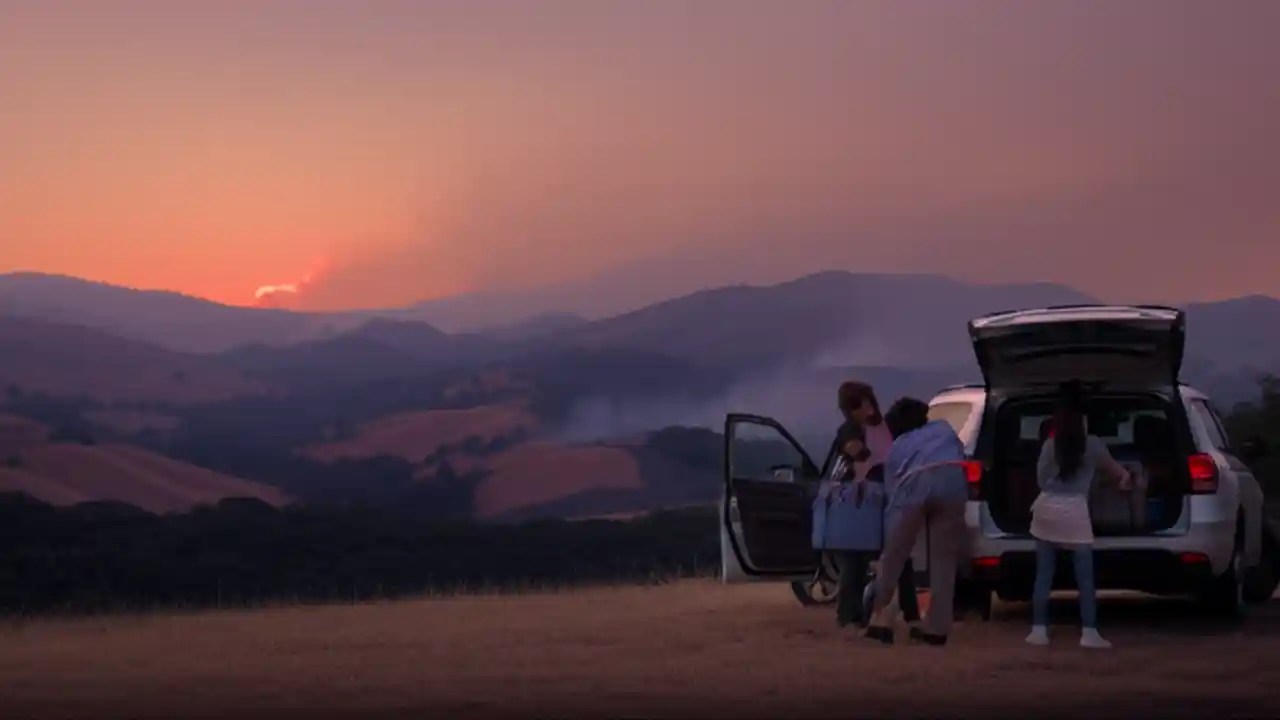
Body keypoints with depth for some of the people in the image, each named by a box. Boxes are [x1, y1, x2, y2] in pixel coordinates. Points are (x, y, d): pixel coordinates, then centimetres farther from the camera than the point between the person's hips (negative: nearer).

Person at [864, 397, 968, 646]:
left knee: (893, 557, 13)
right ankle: (936, 627, 9)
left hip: (915, 484, -1)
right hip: (952, 480, 1)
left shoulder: (897, 447, 34)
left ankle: (880, 619, 12)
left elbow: (892, 489, 29)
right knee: (944, 559, 11)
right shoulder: (944, 428, 38)